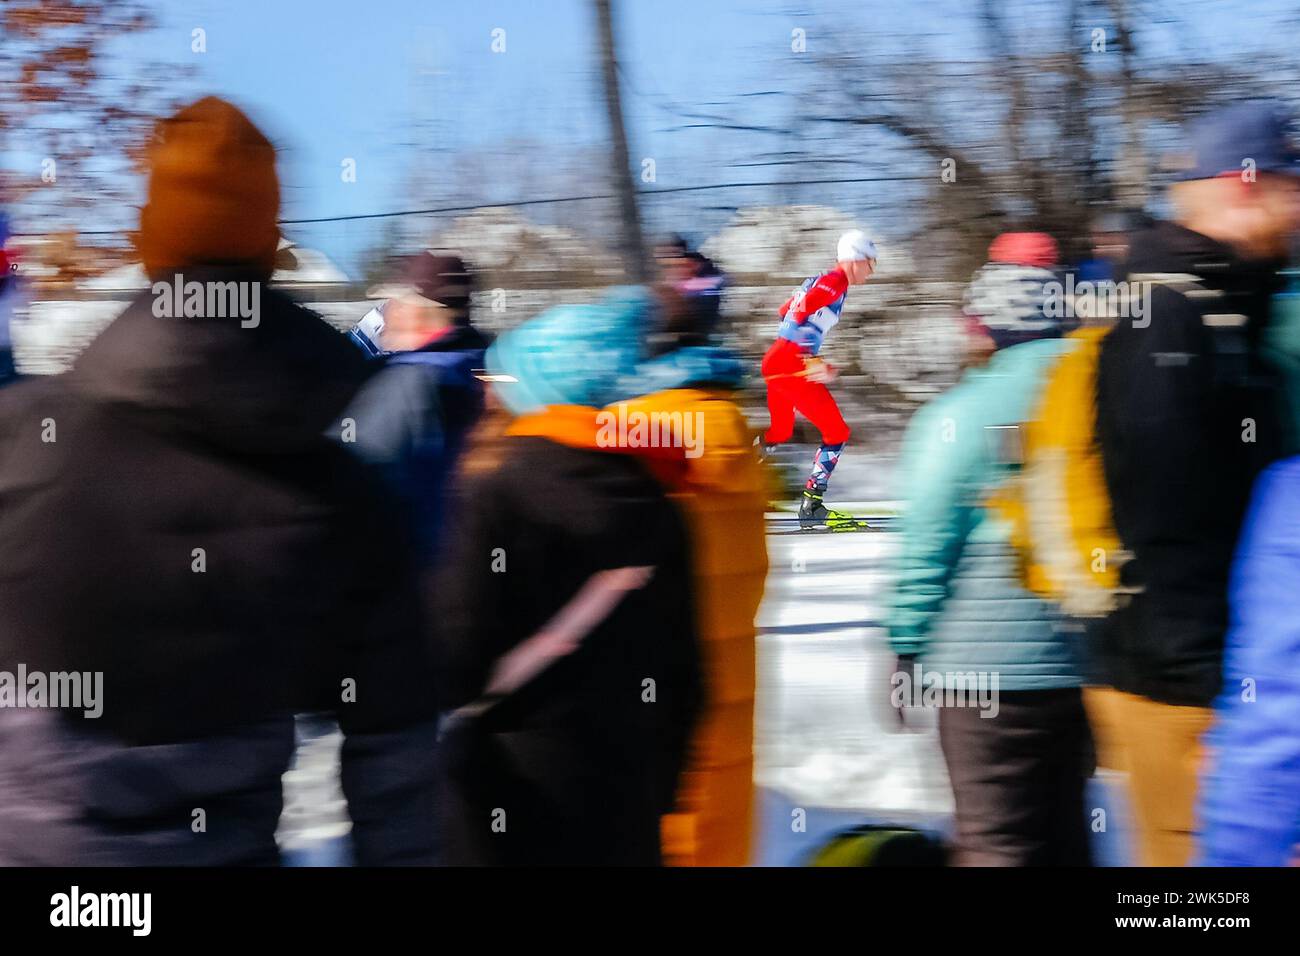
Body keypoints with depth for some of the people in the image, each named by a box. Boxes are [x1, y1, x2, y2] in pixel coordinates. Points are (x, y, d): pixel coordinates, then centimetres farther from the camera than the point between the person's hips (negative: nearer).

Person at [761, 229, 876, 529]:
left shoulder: (820, 280, 19)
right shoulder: (836, 281, -9)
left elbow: (785, 311, 27)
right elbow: (802, 311, -21)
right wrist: (812, 360, -25)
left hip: (774, 359, 10)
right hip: (792, 363, -10)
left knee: (780, 433, 25)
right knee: (837, 433, -3)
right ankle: (811, 504, -7)